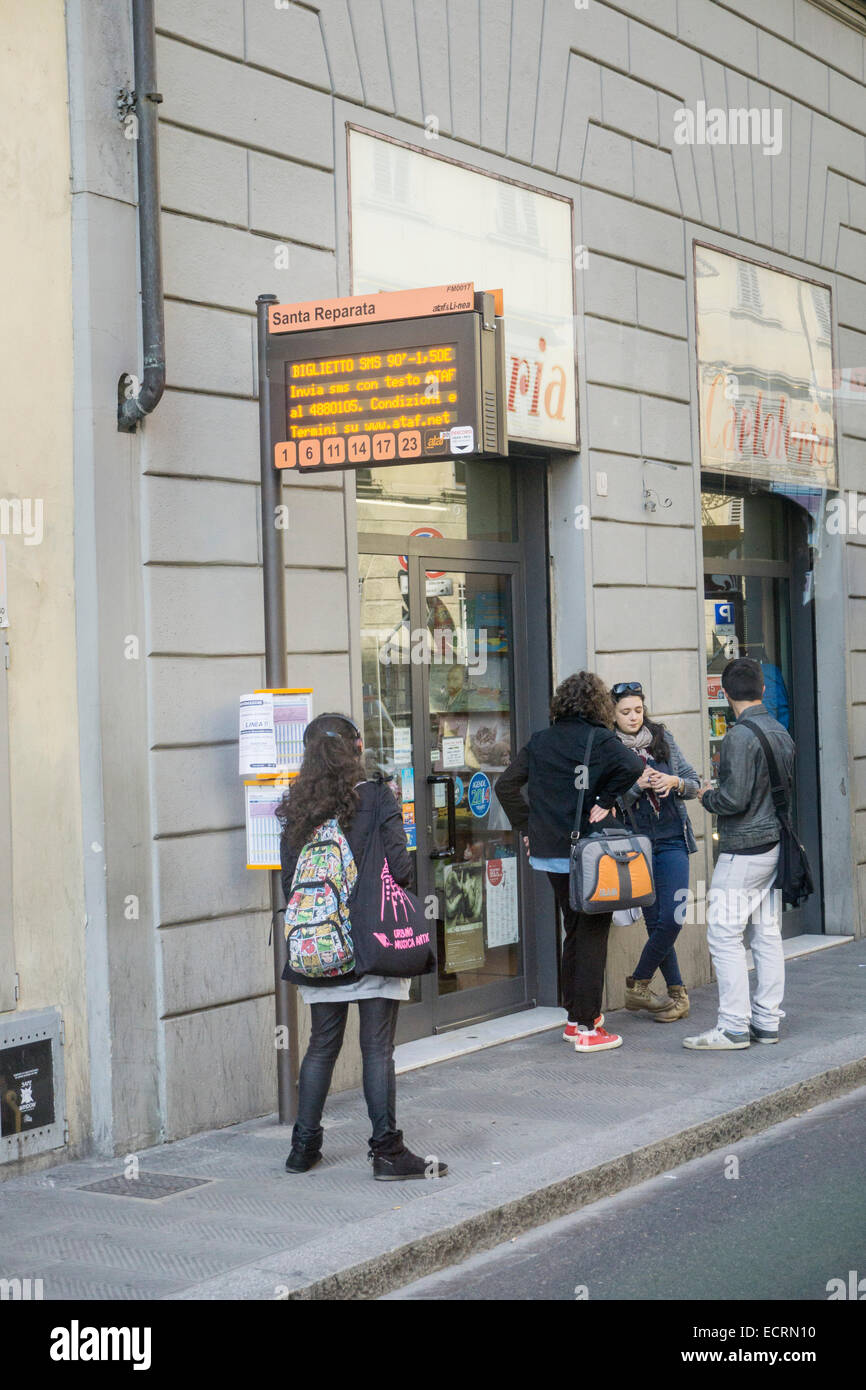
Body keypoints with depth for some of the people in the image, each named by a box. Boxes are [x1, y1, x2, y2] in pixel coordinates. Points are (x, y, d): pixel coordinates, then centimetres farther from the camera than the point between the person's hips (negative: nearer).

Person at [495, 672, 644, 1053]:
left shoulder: (539, 741, 7)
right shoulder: (598, 739, -9)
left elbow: (506, 785, 6)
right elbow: (632, 767, -27)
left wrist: (527, 827, 9)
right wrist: (605, 803, -15)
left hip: (548, 851, 6)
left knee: (575, 932, 19)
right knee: (593, 936, 2)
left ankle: (574, 1017, 26)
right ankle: (587, 1028, 3)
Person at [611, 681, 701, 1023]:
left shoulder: (663, 738, 7)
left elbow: (694, 784, 10)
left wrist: (675, 783, -11)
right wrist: (636, 785, -19)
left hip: (672, 841, 2)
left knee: (671, 918, -10)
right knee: (656, 921, 1)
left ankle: (638, 983, 7)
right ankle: (677, 994, 13)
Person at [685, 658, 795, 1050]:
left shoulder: (740, 736, -16)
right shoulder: (782, 734, 10)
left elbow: (734, 799, -21)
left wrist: (706, 796, -1)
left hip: (743, 850, -9)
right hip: (775, 843, 9)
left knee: (724, 936, -4)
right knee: (767, 935, 11)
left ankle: (734, 1027, -4)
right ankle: (767, 1021, 14)